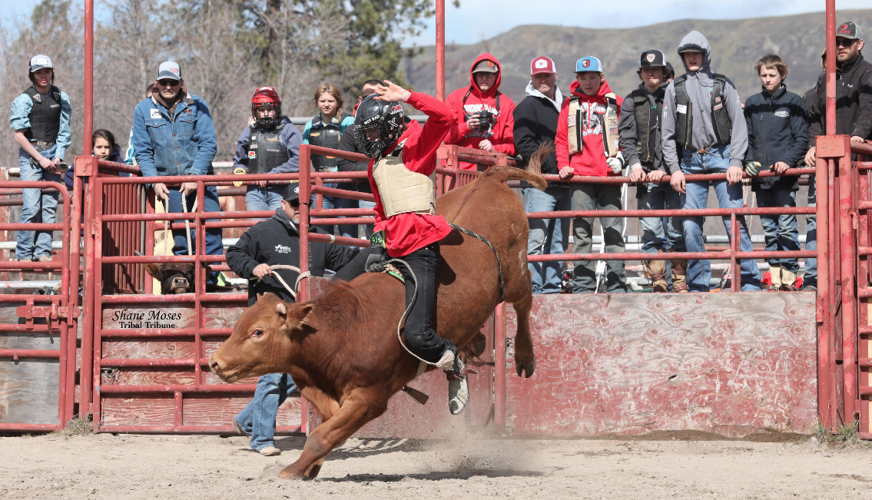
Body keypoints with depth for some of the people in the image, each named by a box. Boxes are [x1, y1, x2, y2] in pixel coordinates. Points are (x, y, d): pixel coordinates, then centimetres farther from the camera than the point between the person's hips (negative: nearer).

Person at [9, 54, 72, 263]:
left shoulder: (61, 98, 7)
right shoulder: (24, 99, -5)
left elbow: (64, 131, 11)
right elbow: (19, 135, -6)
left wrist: (58, 158, -2)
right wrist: (41, 159, -9)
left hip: (53, 154, 4)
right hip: (30, 155, -4)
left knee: (50, 205, -1)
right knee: (31, 206, -11)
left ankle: (43, 251, 3)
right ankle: (23, 254, -3)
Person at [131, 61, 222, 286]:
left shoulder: (197, 106, 2)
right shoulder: (143, 110, 6)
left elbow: (208, 145, -1)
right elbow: (142, 151, 7)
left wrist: (195, 175, -11)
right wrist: (154, 181, -5)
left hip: (200, 181, -1)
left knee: (209, 232, -9)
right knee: (180, 238, 0)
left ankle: (210, 281, -3)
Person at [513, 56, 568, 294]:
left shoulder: (563, 105, 19)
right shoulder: (528, 106, -1)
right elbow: (523, 144, -11)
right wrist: (553, 166, -17)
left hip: (563, 184, 7)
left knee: (559, 240, 8)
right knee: (536, 238, -12)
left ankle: (552, 285, 13)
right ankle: (532, 288, -11)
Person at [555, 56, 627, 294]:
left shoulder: (615, 104, 10)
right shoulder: (570, 105, 14)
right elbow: (561, 140, 15)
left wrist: (620, 157, -5)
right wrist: (563, 165, 0)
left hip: (609, 176, -1)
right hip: (580, 176, 1)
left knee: (614, 231, -3)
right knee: (582, 233, 0)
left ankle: (617, 287, -1)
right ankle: (583, 286, 2)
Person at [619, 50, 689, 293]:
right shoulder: (631, 102, 14)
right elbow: (627, 138, 9)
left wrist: (666, 169, -11)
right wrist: (635, 164, -9)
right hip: (646, 175, 2)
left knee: (676, 231, -4)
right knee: (651, 233, -4)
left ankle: (680, 282, 2)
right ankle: (658, 284, -1)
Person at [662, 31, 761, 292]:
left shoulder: (722, 85, 6)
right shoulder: (675, 89, 11)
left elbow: (739, 126, 4)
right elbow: (667, 134, 11)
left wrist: (735, 161, -7)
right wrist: (674, 169, 1)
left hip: (721, 157, -2)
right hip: (690, 162, 2)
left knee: (735, 221, -9)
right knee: (690, 226, -3)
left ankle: (750, 282, -5)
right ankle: (698, 285, 5)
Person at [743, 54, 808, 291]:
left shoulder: (793, 102, 2)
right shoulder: (752, 103, 13)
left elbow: (801, 138, 0)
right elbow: (747, 137, 17)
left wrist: (788, 161, -13)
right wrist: (749, 161, 1)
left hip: (785, 175, -4)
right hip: (760, 175, 4)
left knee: (787, 226, -7)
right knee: (769, 228, 7)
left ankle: (789, 276, -4)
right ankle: (775, 276, 11)